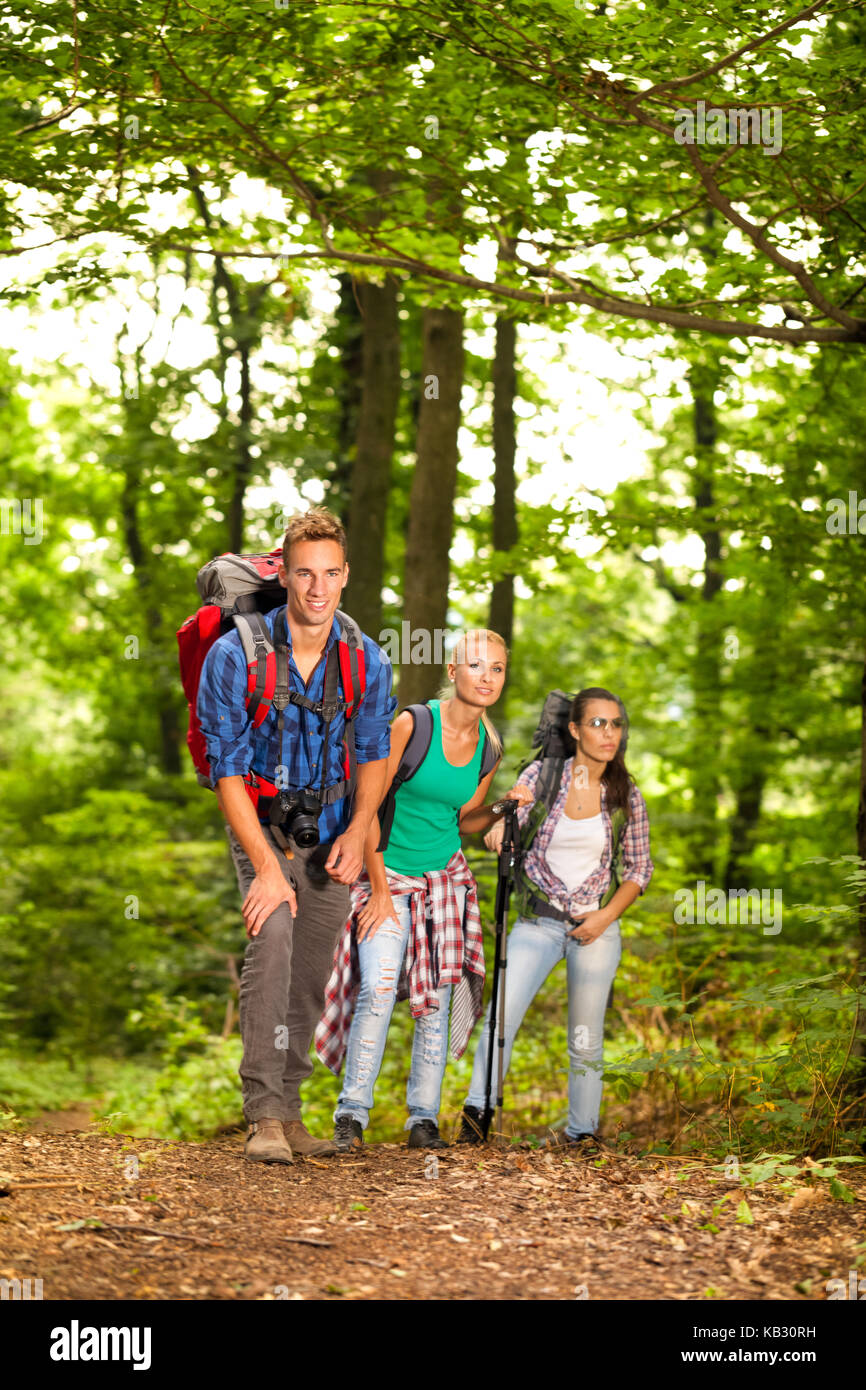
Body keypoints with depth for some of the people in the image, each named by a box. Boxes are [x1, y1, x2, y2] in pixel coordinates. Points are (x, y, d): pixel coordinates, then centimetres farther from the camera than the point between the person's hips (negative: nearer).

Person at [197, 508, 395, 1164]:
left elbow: (374, 753, 6)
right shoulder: (233, 656, -18)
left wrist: (356, 832, -10)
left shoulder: (367, 660, -8)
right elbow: (228, 770, -16)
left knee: (312, 972, 5)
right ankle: (264, 1116, -27)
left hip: (332, 831, 4)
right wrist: (266, 866, -23)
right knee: (272, 934, -26)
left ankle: (289, 1110, 22)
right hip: (261, 825, -3)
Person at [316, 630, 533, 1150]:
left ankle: (424, 1118, 8)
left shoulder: (489, 747, 2)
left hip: (445, 879, 5)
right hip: (388, 874, -5)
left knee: (437, 1000, 1)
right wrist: (379, 890, -11)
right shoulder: (413, 723, -14)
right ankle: (352, 1114, -11)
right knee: (378, 988, -17)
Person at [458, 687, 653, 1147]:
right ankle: (475, 1114, -9)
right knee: (501, 1014, -18)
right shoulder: (540, 775, -3)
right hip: (538, 919, -1)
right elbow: (512, 835, -4)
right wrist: (498, 831, -29)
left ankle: (580, 1132, 17)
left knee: (585, 1039, 4)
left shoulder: (626, 795, 1)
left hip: (596, 926, 1)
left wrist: (607, 916, -6)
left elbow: (639, 868, 8)